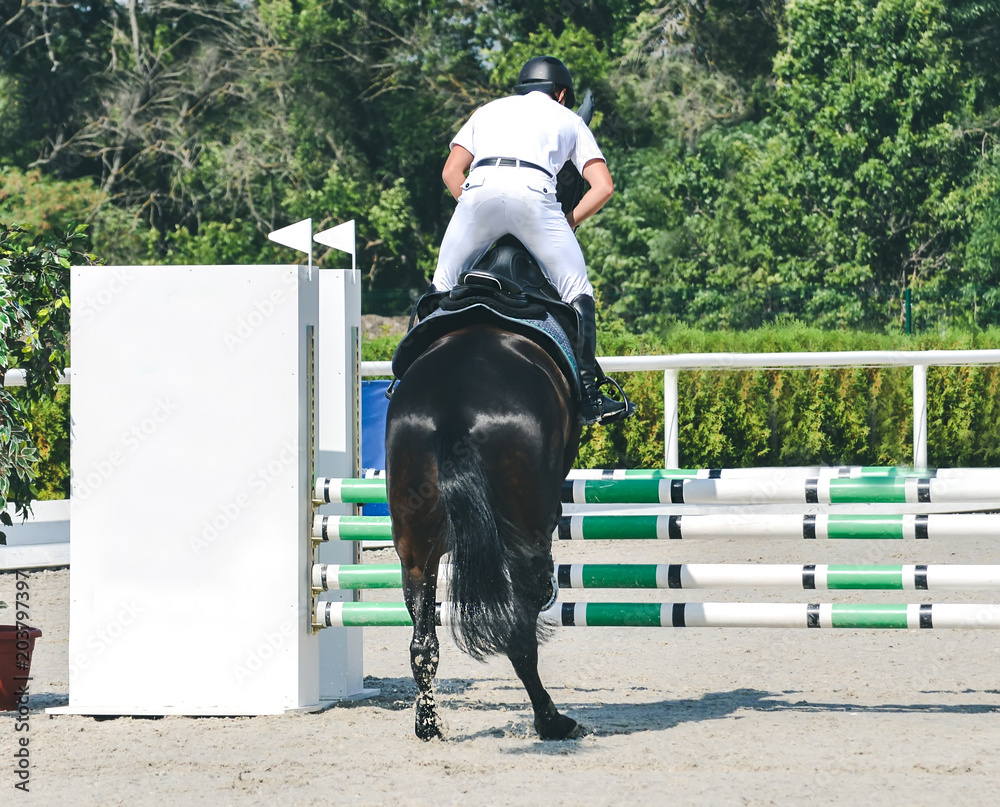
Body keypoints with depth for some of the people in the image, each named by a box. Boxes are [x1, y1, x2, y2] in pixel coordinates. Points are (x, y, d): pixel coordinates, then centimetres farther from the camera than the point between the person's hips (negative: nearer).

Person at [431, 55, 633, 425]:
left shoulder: (489, 110, 35)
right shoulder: (568, 120, 30)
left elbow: (451, 172, 26)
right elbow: (603, 187, 19)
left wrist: (482, 214, 30)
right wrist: (569, 222, 27)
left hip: (479, 190, 2)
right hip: (533, 193, -2)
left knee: (443, 285, 19)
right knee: (576, 291, 7)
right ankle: (589, 395, -1)